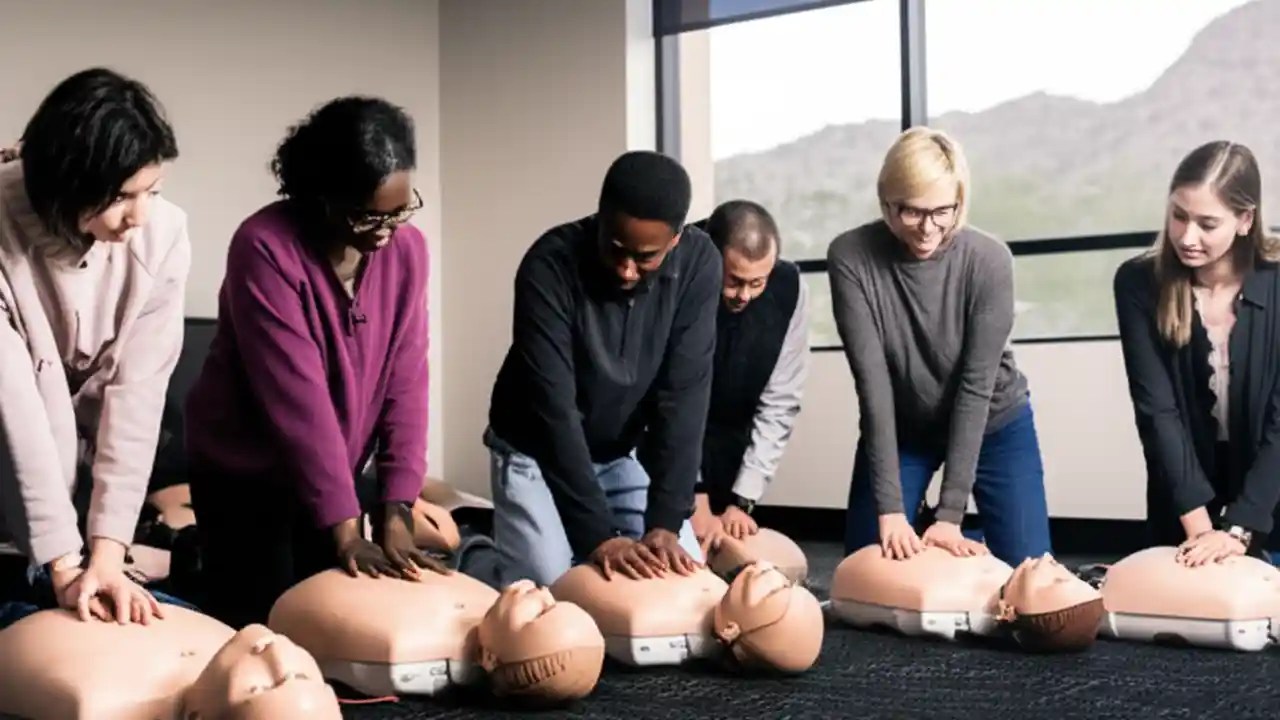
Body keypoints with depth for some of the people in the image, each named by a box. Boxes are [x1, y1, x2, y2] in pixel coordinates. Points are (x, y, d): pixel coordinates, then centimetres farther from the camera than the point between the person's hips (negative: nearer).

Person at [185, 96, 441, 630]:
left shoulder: (407, 250, -7)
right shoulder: (265, 248, -23)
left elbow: (405, 384, -8)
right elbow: (298, 398, -27)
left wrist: (396, 510, -14)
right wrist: (345, 531, -27)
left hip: (339, 473, 5)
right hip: (245, 474, -5)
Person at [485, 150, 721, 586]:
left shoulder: (697, 264, -20)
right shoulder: (550, 265, -29)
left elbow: (683, 396, -21)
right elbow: (553, 407, -31)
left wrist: (665, 521, -28)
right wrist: (597, 535, -37)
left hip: (626, 452, 4)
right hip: (536, 451, -3)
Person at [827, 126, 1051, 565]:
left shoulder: (989, 261, -25)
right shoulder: (851, 257, -24)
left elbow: (976, 385, -24)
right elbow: (872, 380, -26)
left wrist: (950, 512, -26)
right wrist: (890, 507, -29)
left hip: (992, 425, 0)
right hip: (897, 430, 1)